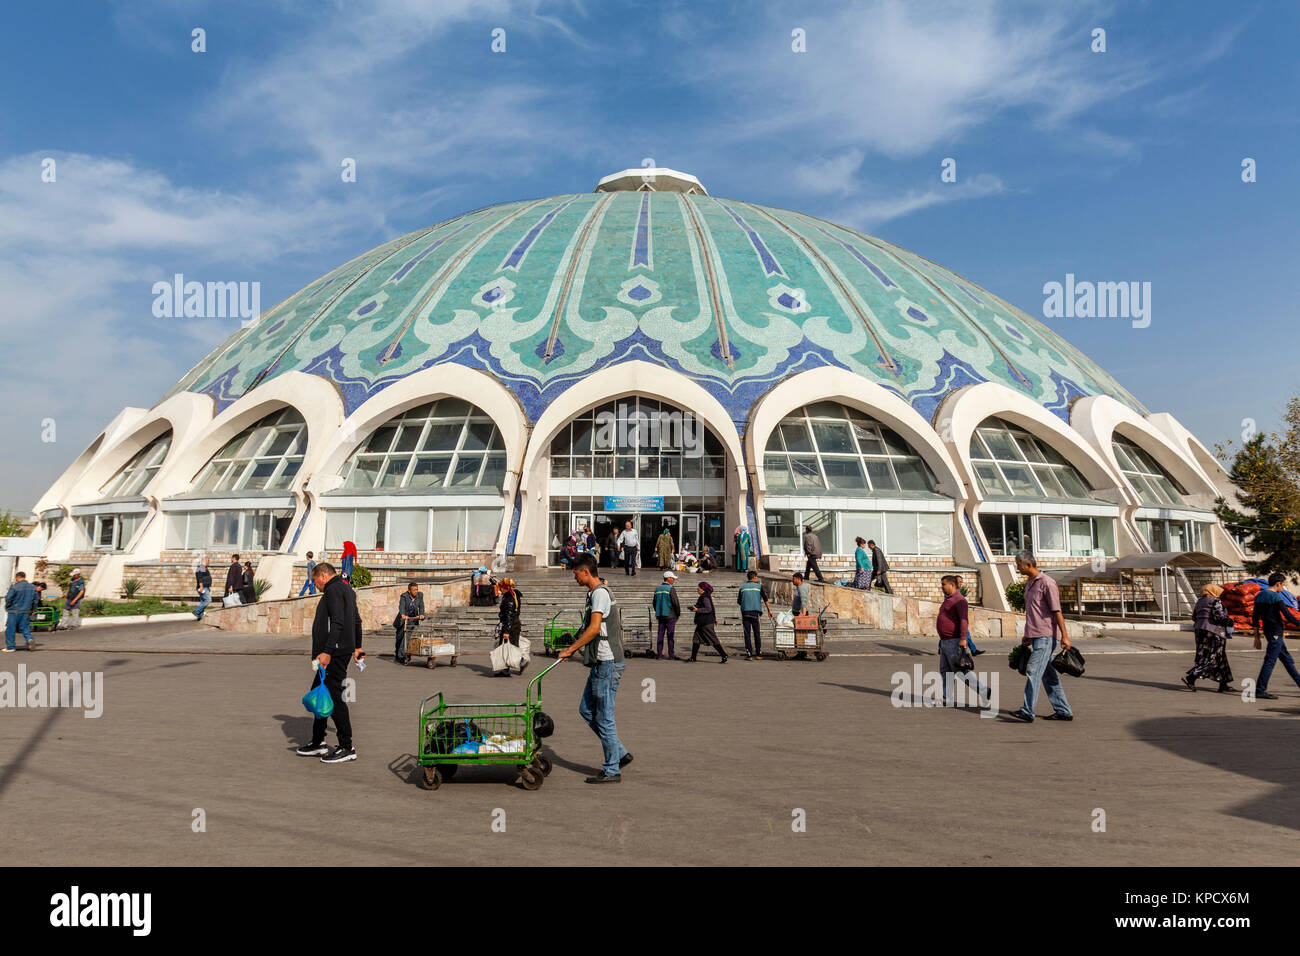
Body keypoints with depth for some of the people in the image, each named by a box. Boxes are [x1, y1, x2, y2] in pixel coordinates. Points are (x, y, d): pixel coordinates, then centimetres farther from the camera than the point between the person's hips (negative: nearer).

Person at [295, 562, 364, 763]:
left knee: (333, 697, -8)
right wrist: (356, 647, 35)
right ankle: (317, 743, 25)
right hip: (340, 651, 11)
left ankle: (346, 748, -4)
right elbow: (356, 620, 27)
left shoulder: (334, 590, -11)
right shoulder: (346, 588, 20)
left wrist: (327, 651, -27)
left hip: (335, 653, -11)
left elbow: (337, 623, -22)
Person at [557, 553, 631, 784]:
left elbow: (594, 628, -24)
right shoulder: (594, 593, 16)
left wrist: (570, 649, -17)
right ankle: (620, 753, 20)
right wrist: (573, 649, 20)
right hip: (600, 663, 10)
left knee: (604, 717, -2)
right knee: (586, 709, 15)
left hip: (607, 663, -10)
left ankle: (612, 770, 8)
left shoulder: (600, 593, -15)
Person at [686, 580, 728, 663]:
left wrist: (697, 610, -28)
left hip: (706, 622, -11)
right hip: (702, 622, 11)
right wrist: (714, 618, 29)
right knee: (696, 638, 11)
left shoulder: (705, 597, -16)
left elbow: (708, 609, -27)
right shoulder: (706, 596, 14)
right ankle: (693, 658, 13)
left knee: (713, 640, -7)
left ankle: (724, 656, -5)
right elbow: (713, 608, 21)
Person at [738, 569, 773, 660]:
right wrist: (769, 610, 1)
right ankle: (759, 654, 9)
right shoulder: (759, 586, 5)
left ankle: (749, 654, -4)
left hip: (745, 612, 1)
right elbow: (765, 599, -2)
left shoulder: (742, 587, 9)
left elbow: (739, 601, 13)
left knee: (747, 634, 1)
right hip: (755, 612, -1)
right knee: (757, 634, 9)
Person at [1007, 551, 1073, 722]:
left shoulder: (1046, 583, -12)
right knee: (1048, 675, 11)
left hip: (1046, 636, -9)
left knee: (1033, 671, -13)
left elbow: (1057, 611, -14)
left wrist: (1064, 636, -16)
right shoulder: (1030, 583, 16)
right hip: (1036, 636, 9)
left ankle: (1027, 712, -15)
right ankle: (1063, 711, 18)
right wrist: (1027, 635, 23)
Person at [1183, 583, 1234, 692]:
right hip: (1213, 632, -9)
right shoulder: (1215, 601, -8)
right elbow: (1219, 616, -17)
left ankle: (1224, 685, 14)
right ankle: (1190, 677, -14)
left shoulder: (1200, 602, 15)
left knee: (1220, 659, 14)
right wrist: (1229, 621, 0)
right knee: (1211, 658, -6)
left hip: (1200, 630, 9)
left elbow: (1194, 617, 16)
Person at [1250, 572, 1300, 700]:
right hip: (1276, 632, -9)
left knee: (1287, 658, 18)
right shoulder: (1275, 597, -14)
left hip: (1268, 631, 9)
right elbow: (1287, 614, -16)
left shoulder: (1259, 596, 11)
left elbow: (1255, 617, 13)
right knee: (1270, 661, -8)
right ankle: (1260, 690, -9)